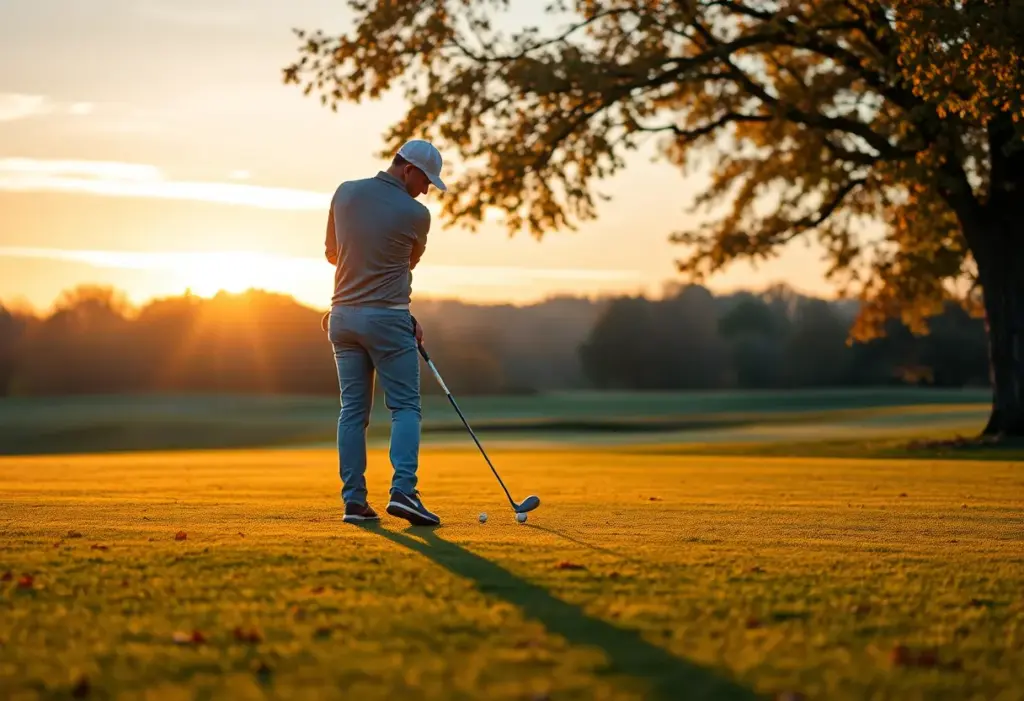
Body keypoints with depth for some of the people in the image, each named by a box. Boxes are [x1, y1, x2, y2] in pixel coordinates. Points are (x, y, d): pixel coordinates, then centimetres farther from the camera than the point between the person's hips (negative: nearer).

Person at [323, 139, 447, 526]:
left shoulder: (345, 192, 4)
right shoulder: (416, 214, -8)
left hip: (344, 316, 5)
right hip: (388, 317, -5)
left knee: (353, 409, 7)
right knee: (405, 407, -1)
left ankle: (354, 499, 3)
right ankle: (403, 490, -16)